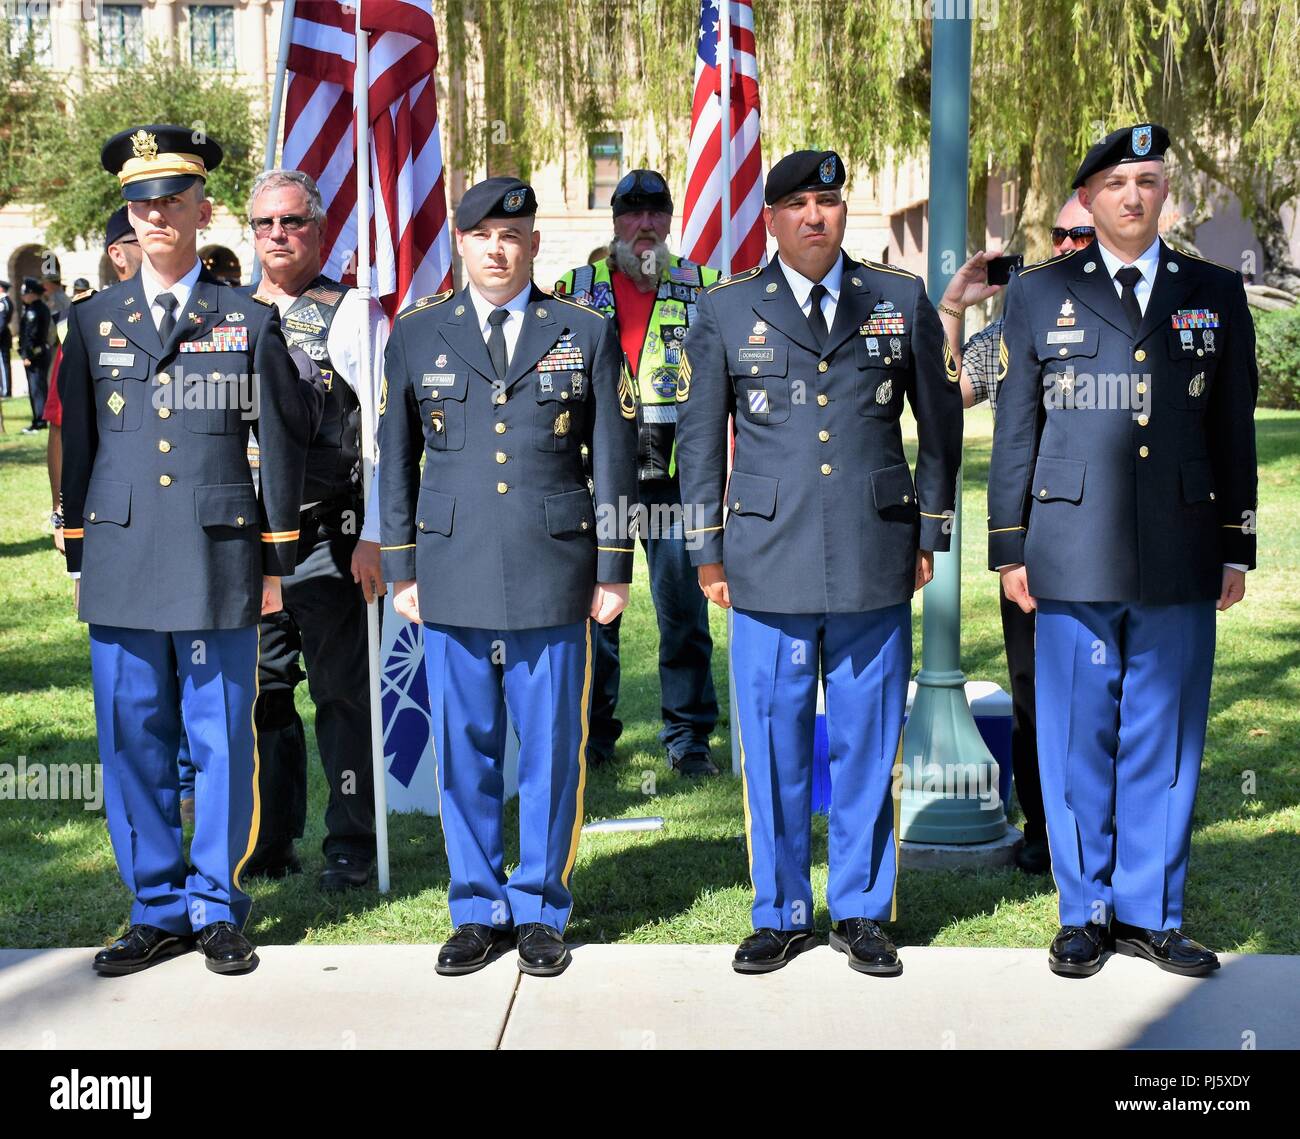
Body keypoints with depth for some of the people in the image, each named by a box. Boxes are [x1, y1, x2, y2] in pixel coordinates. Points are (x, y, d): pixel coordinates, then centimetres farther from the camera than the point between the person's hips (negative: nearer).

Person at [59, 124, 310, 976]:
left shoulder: (252, 322, 5)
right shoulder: (93, 322, 11)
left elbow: (284, 448, 6)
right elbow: (76, 442, 14)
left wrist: (275, 563, 3)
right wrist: (79, 556, 10)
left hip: (220, 569, -2)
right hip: (121, 570, 2)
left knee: (223, 745, 3)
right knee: (133, 746, 6)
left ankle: (218, 909, 17)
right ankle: (158, 911, 19)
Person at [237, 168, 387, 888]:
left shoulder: (353, 315, -1)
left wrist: (375, 537, -11)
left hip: (328, 541, -4)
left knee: (342, 693, 2)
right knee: (260, 690, 10)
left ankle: (350, 847, 14)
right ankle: (269, 841, 23)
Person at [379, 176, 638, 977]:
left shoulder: (587, 334, 7)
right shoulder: (416, 335, 10)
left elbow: (615, 459, 6)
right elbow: (396, 460, 12)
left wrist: (614, 570, 3)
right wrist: (400, 569, 8)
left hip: (553, 578, -1)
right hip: (452, 578, 1)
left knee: (551, 751, 4)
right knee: (464, 751, 6)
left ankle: (541, 911, 19)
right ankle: (478, 911, 20)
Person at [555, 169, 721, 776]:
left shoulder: (702, 287, 9)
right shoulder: (576, 288, 9)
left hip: (675, 471, 0)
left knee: (683, 606, 1)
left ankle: (688, 735, 11)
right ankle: (593, 729, 19)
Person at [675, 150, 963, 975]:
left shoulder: (902, 301, 8)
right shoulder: (726, 312, 6)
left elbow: (940, 422, 13)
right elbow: (700, 437, 10)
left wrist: (931, 535, 11)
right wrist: (708, 552, 7)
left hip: (876, 566, 1)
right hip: (769, 565, 0)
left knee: (868, 745, 6)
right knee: (775, 748, 4)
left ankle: (862, 911, 21)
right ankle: (781, 914, 19)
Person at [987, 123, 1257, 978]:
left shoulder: (1216, 294, 11)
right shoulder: (1040, 295, 8)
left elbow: (1234, 428, 11)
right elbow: (1016, 429, 6)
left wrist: (1237, 548, 6)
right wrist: (1010, 549, 2)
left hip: (1181, 561, 2)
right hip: (1074, 558, -1)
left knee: (1166, 739, 7)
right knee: (1078, 739, 4)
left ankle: (1152, 913, 20)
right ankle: (1086, 914, 17)